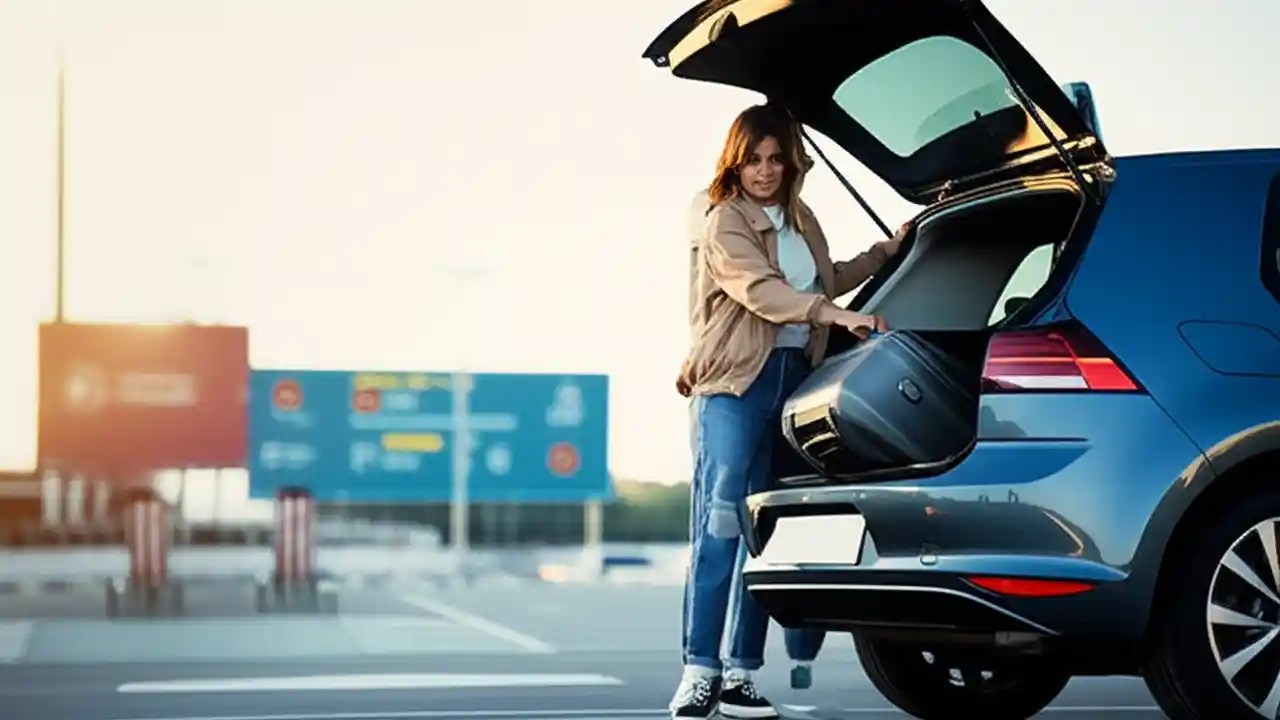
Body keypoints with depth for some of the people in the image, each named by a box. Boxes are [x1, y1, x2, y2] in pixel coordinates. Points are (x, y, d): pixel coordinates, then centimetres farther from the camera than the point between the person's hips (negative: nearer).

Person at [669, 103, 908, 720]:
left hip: (793, 378, 6)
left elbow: (825, 283, 33)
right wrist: (839, 316, -31)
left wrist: (888, 251, 30)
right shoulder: (725, 223, -5)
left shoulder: (800, 220, 17)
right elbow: (761, 290, -21)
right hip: (737, 381, -6)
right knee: (719, 524, -11)